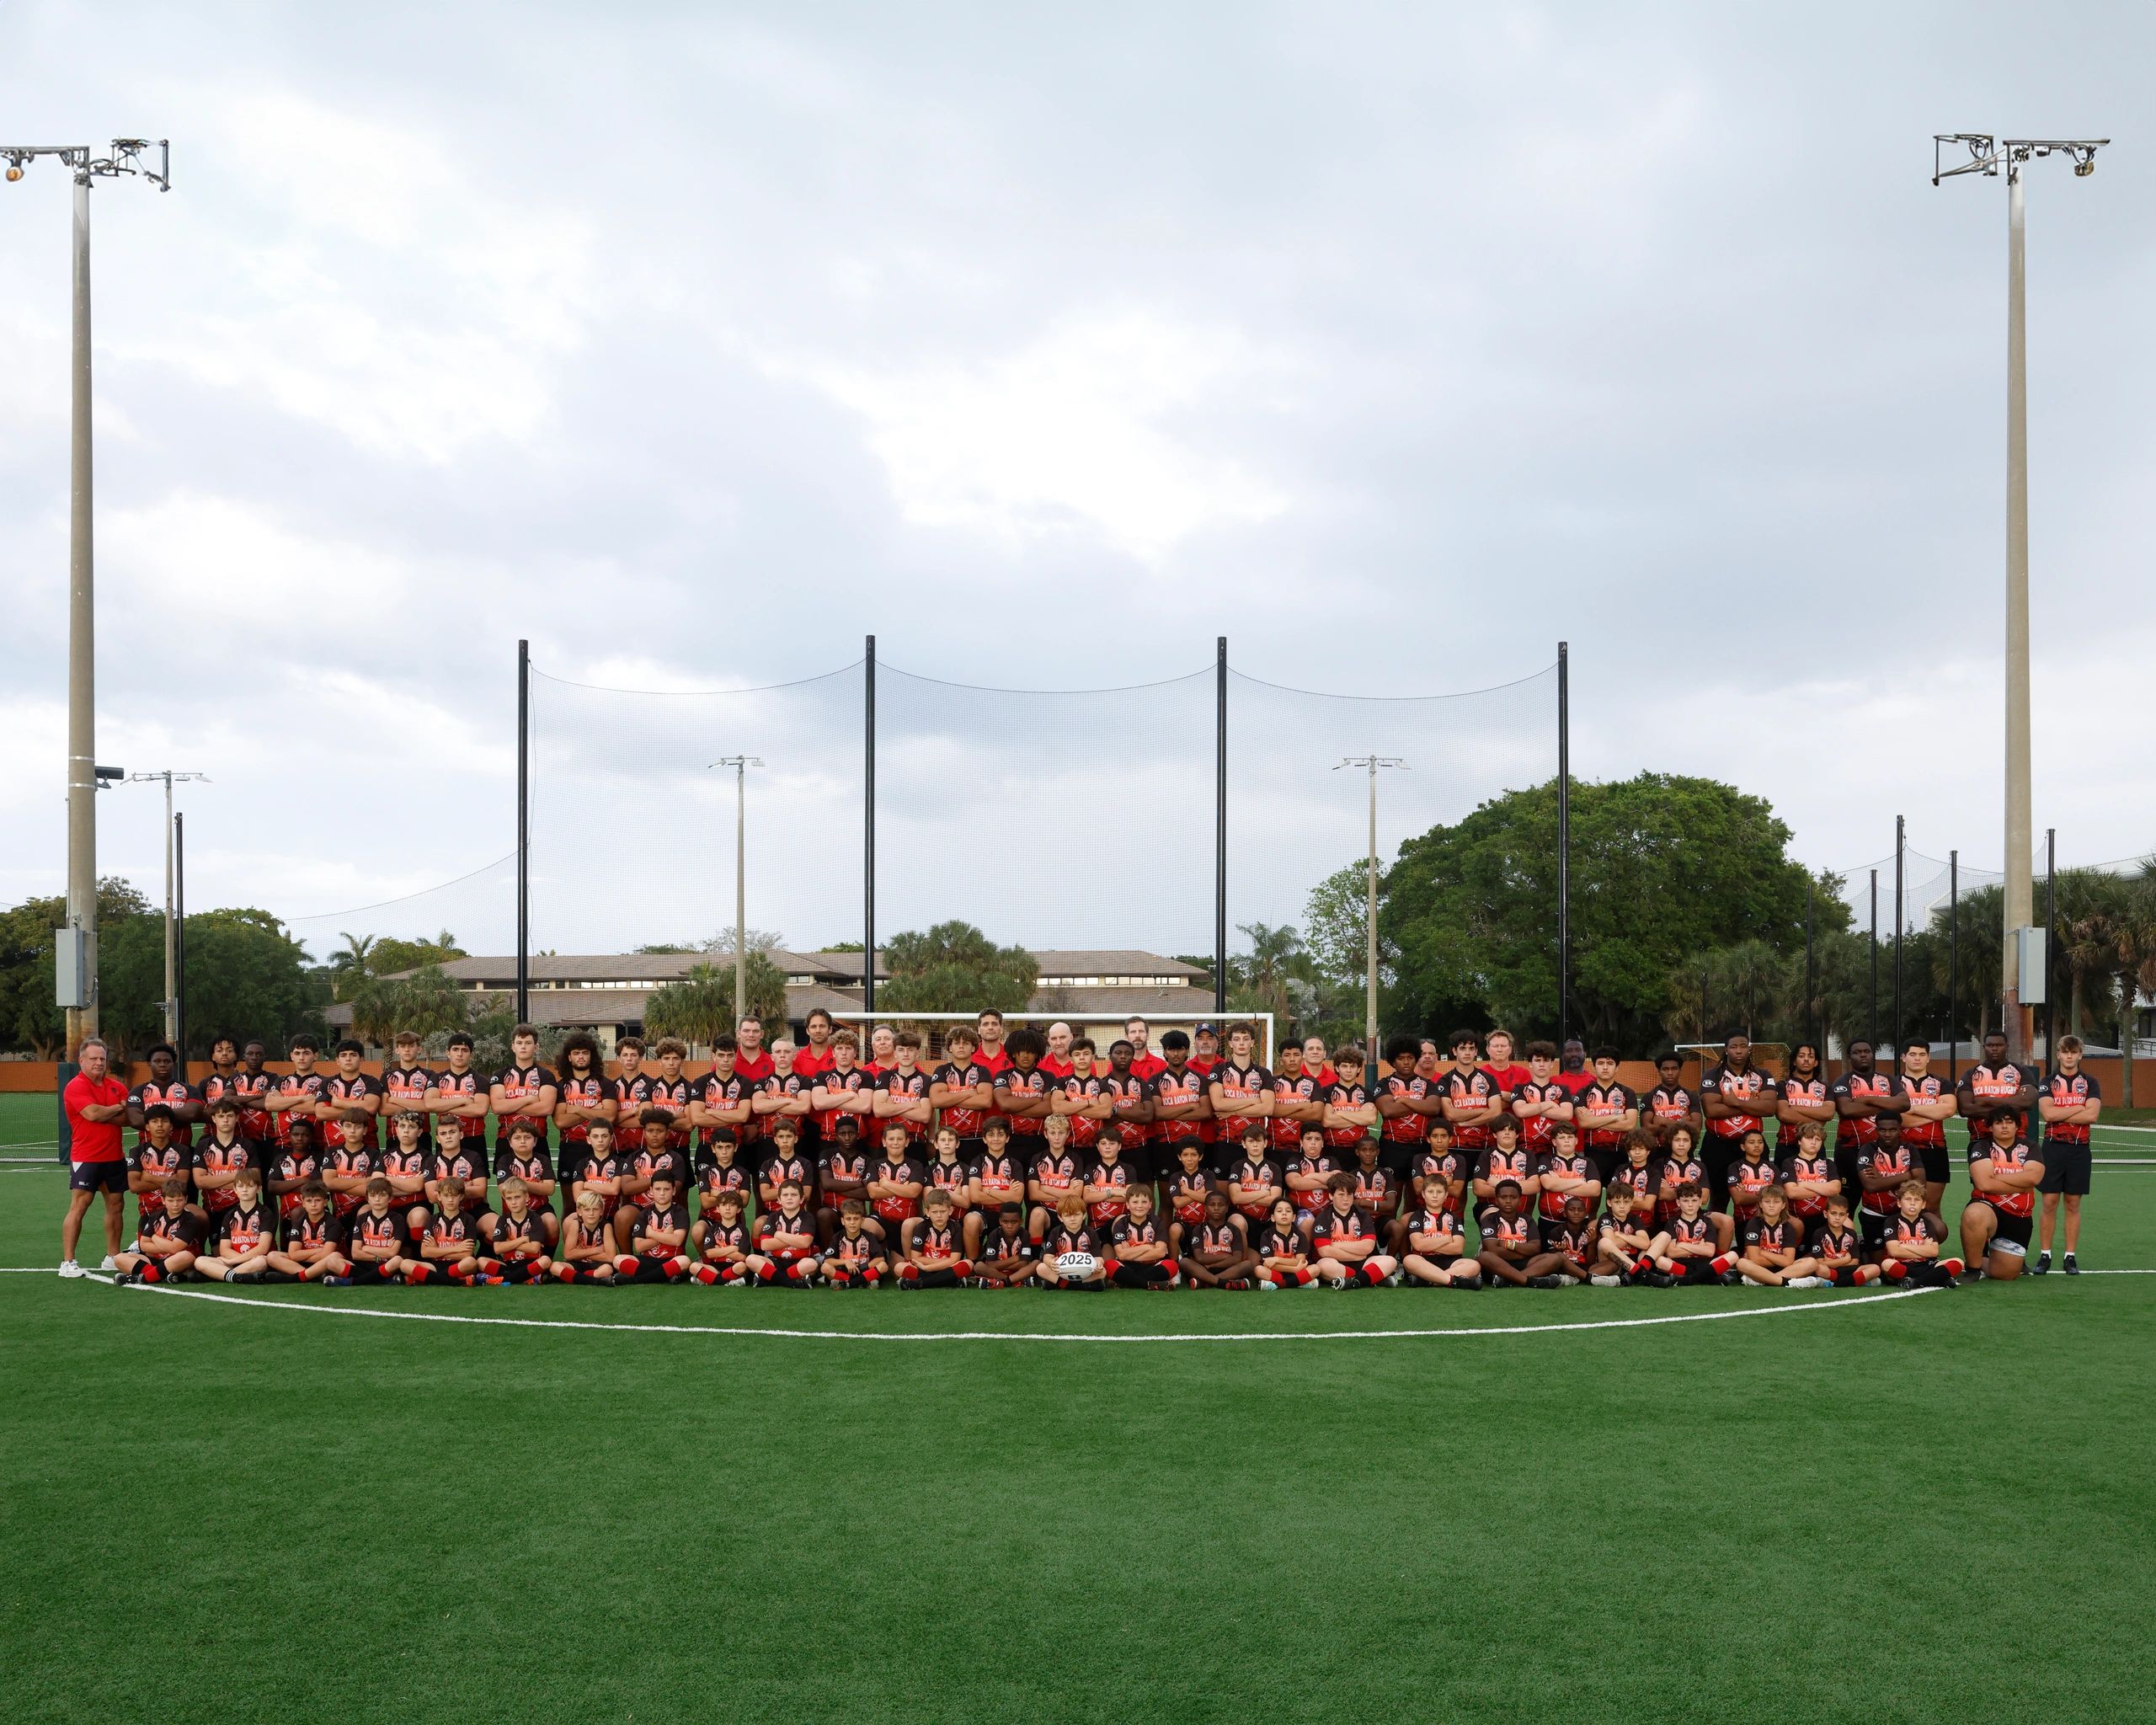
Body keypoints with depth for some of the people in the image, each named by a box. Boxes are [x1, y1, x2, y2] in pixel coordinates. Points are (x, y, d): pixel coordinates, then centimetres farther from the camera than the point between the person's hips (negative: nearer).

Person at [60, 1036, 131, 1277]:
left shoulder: (116, 1086, 10)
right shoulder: (76, 1086, -8)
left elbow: (126, 1117, -1)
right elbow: (93, 1113, -22)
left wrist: (102, 1114, -16)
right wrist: (117, 1108, -6)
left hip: (114, 1157, 6)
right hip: (85, 1157, -6)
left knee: (116, 1205, 9)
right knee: (78, 1206, -9)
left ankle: (112, 1257, 19)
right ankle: (67, 1262, -6)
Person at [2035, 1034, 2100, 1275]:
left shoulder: (2090, 1083, 5)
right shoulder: (2048, 1082, 4)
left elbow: (2092, 1115, -10)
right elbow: (2047, 1113, -11)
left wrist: (2059, 1115, -10)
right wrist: (2079, 1108, -9)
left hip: (2079, 1148, 1)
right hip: (2053, 1147, -1)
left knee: (2073, 1204, 5)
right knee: (2049, 1203, -1)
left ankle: (2070, 1257, 11)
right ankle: (2044, 1255, 5)